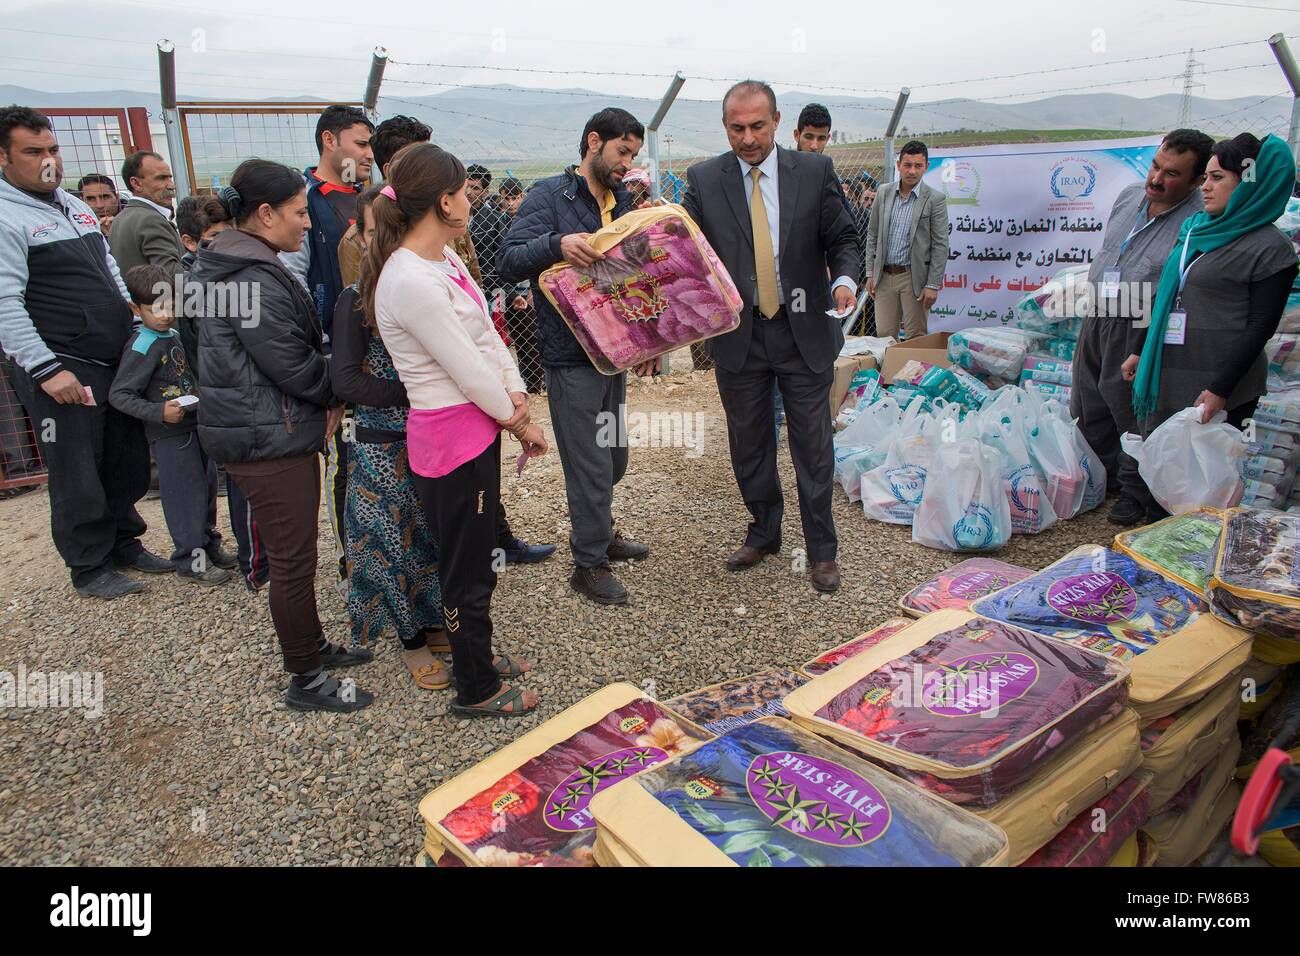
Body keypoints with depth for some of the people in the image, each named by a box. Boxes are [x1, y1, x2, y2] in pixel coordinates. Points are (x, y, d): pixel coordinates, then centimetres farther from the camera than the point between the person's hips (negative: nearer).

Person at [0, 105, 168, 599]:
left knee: (128, 461, 15)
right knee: (78, 477, 2)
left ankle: (124, 542, 32)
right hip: (62, 373, -7)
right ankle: (89, 567, 18)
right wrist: (46, 368, -22)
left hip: (118, 361, 8)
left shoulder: (76, 206, 14)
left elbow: (111, 271, 23)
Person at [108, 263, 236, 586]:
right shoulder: (141, 347, -16)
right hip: (170, 434, -8)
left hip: (196, 425, 8)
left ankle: (209, 546, 31)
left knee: (207, 487, 16)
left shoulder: (176, 335, 8)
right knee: (186, 496, -2)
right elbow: (118, 394, -17)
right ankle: (190, 561, 11)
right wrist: (159, 412, -26)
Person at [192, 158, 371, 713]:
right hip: (269, 441, -11)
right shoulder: (253, 280, -21)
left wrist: (325, 399, 4)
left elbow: (294, 350, 15)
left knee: (293, 554, 21)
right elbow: (294, 365, -20)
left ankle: (313, 647, 37)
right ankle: (306, 682, 15)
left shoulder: (229, 266, 13)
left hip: (269, 432, 11)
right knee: (293, 562, 1)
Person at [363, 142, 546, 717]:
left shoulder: (445, 258, 7)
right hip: (451, 438, -10)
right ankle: (476, 691, 26)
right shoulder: (411, 282, -24)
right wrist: (518, 422, -7)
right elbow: (467, 368, -20)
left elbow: (487, 333, 9)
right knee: (466, 568, 7)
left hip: (476, 426, 10)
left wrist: (515, 396, -3)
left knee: (476, 555, 23)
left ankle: (476, 654, 44)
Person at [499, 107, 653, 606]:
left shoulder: (624, 203, 13)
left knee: (613, 458, 18)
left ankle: (598, 531, 41)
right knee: (590, 464, 0)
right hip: (571, 355, -7)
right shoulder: (550, 196, -8)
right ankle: (590, 563, 16)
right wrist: (558, 244, -35)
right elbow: (508, 262, -17)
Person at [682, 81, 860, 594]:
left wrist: (844, 279, -17)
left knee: (813, 446, 5)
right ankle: (763, 533, 34)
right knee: (749, 445, 14)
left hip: (804, 329, -1)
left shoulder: (815, 171, -1)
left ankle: (821, 549, 21)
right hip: (737, 333, 2)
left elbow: (843, 239, 3)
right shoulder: (703, 179, 0)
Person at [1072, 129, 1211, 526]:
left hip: (1138, 333, -7)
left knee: (1133, 416, 5)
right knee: (1086, 408, 18)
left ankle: (1135, 492, 24)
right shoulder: (1128, 196, 4)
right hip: (1096, 319, 7)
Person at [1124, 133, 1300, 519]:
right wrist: (1141, 351, 19)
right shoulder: (1194, 228, 11)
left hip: (1216, 386, -7)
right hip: (1167, 375, 7)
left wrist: (1220, 389, -17)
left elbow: (1260, 327, -13)